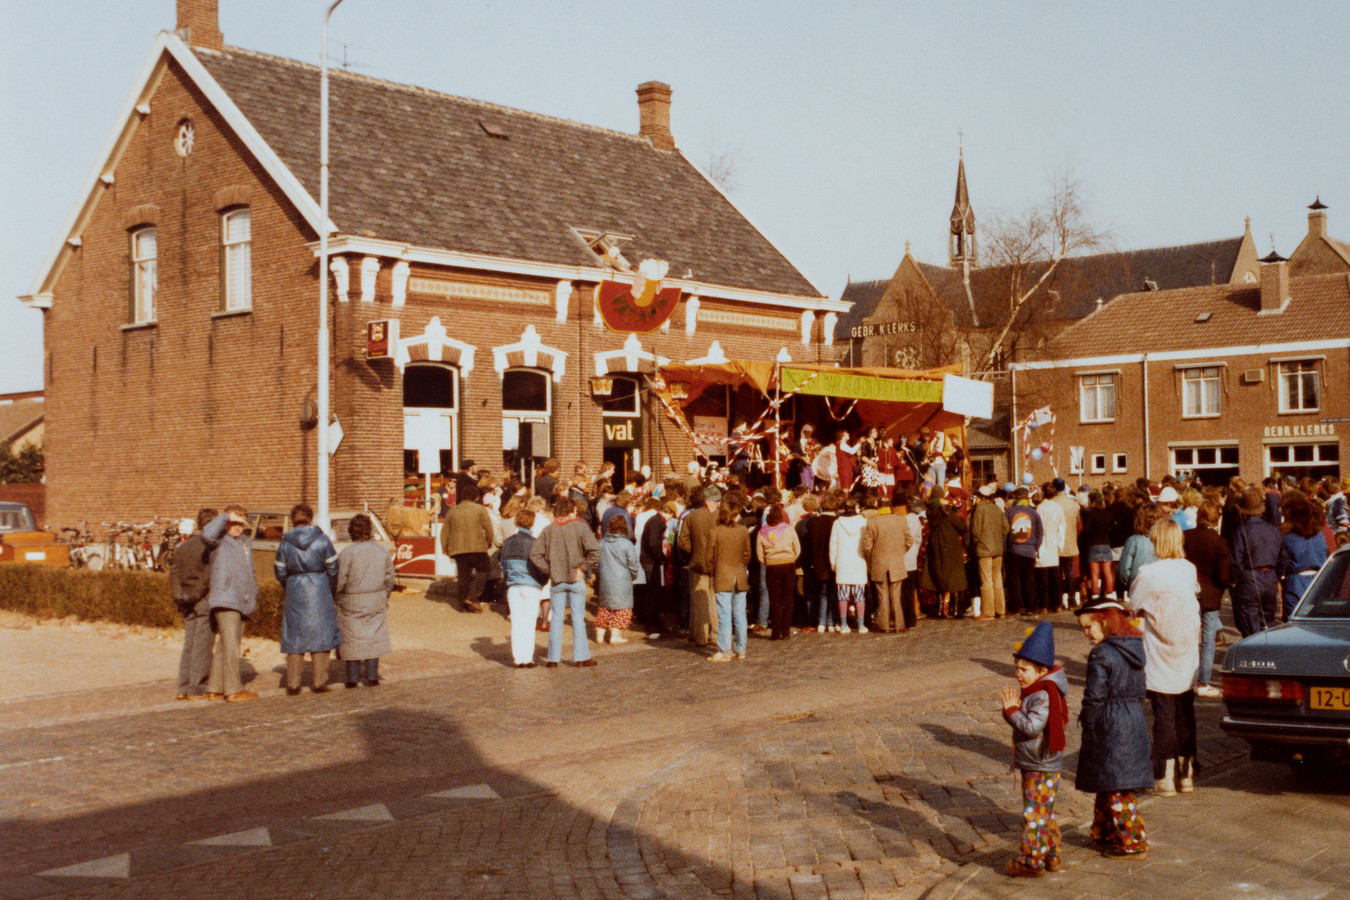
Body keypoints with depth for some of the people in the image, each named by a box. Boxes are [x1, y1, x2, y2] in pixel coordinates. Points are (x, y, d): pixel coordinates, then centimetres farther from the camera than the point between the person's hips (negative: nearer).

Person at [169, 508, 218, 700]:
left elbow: (174, 573, 10)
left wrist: (179, 596, 8)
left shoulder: (183, 547, 13)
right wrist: (197, 595, -10)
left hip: (188, 603, 7)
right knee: (203, 646, -2)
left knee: (188, 645, 11)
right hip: (205, 601, -7)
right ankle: (196, 689, 0)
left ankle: (183, 688, 12)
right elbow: (208, 576, -19)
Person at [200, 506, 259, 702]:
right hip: (225, 601, -8)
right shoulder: (220, 540, -3)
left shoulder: (246, 543, 21)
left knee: (224, 647, 12)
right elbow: (207, 534, -28)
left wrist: (254, 597, 23)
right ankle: (233, 689, -7)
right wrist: (225, 517, -16)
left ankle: (214, 688, 18)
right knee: (230, 646, -9)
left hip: (242, 603, 8)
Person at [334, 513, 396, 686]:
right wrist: (385, 595, 22)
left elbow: (340, 581, -13)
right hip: (376, 602, 3)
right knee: (373, 637, 10)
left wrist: (333, 594, 5)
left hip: (352, 603, -3)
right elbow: (389, 579, 6)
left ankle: (352, 678, 11)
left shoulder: (347, 553, -13)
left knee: (352, 639, 6)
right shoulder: (382, 551, 0)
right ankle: (372, 676, 11)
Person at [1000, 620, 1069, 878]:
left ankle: (1031, 861, 4)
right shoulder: (1031, 692, 10)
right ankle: (1051, 855, 29)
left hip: (1042, 767, -10)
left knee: (1034, 813, -3)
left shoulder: (1043, 697, -22)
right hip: (1032, 766, 10)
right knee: (1043, 812, 19)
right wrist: (1013, 706, -6)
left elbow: (1031, 727, -29)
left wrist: (1011, 709, -20)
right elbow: (1023, 720, 13)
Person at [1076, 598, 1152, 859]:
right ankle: (1104, 833, 29)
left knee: (1116, 789, 0)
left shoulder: (1101, 654, -17)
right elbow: (1139, 691, 14)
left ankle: (1132, 843, 4)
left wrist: (1087, 724, -5)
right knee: (1107, 785, 19)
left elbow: (1094, 697, -18)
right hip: (1136, 720, 9)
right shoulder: (1135, 648, 9)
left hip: (1109, 727, -9)